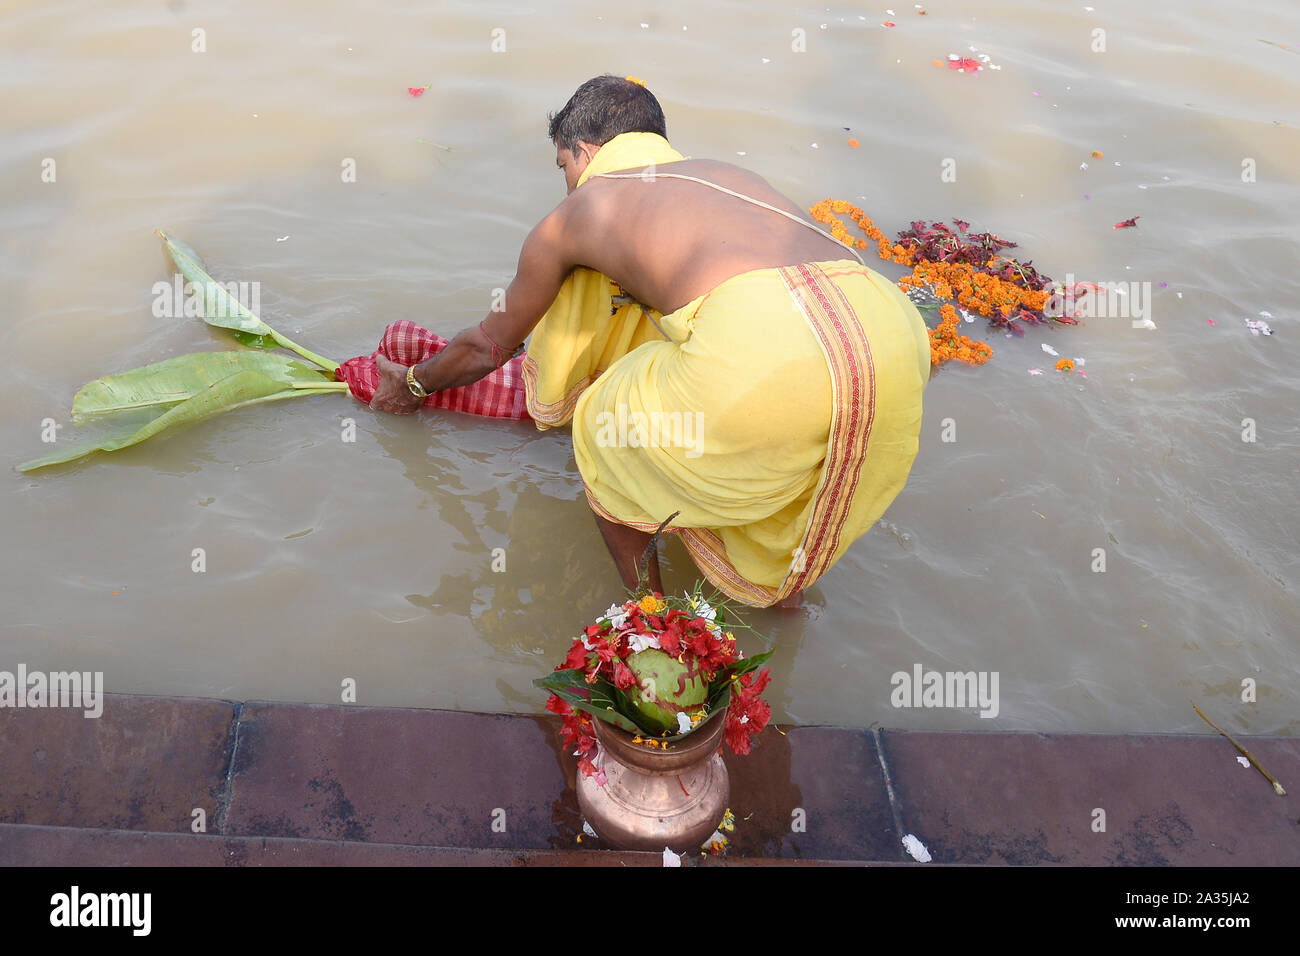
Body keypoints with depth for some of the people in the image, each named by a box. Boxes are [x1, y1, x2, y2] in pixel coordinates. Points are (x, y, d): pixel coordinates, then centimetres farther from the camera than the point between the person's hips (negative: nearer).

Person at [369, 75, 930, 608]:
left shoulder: (574, 213, 24)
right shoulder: (729, 174, 37)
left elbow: (489, 346, 38)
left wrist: (414, 385, 58)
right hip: (897, 329, 6)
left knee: (608, 435, 24)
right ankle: (781, 582, 49)